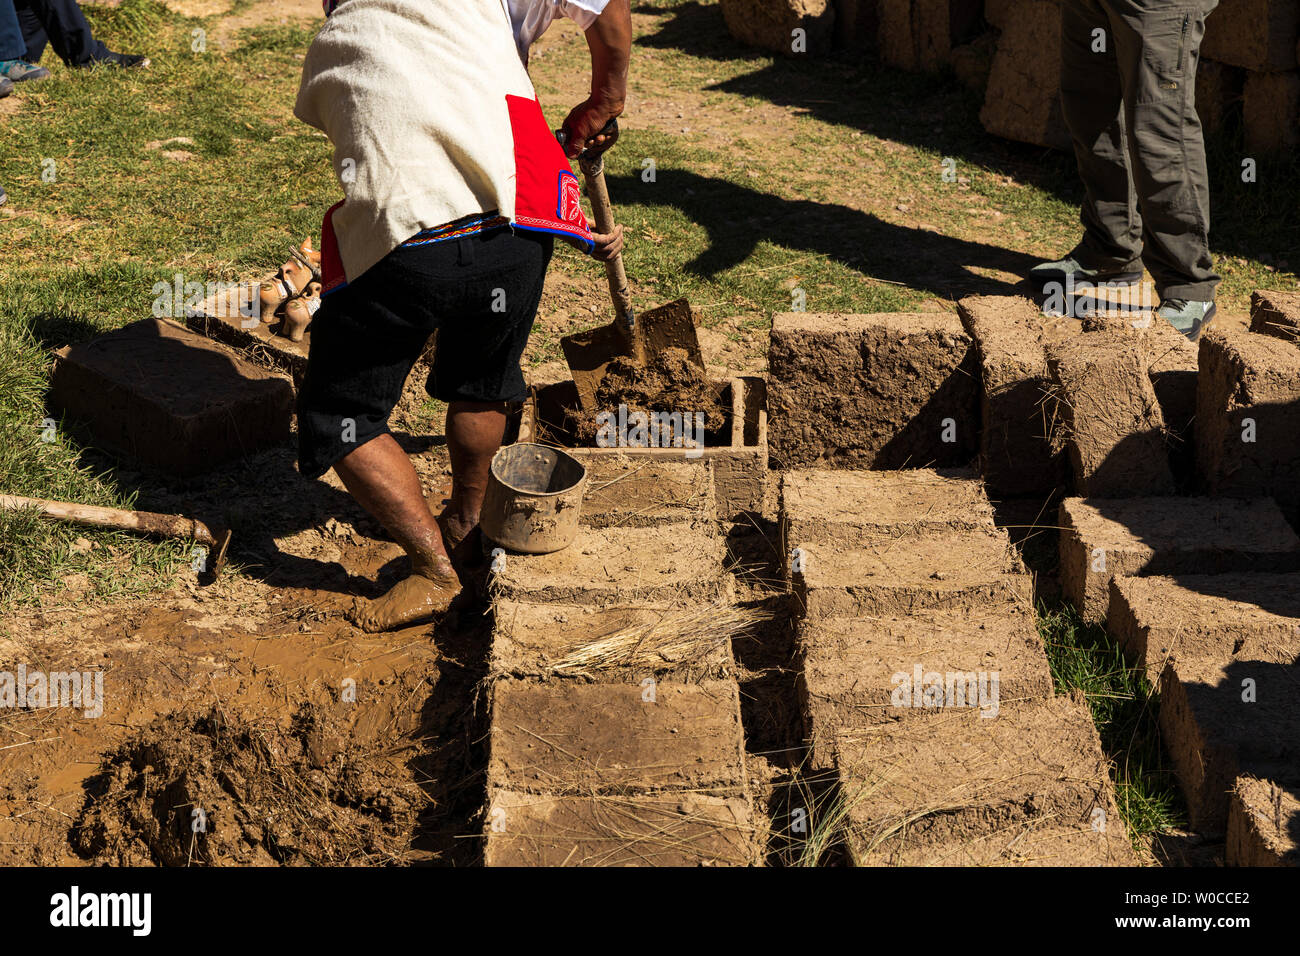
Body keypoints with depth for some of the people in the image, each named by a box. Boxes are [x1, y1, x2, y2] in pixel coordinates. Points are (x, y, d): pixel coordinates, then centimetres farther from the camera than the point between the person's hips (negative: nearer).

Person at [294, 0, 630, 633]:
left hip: (396, 243, -1)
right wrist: (604, 101, 36)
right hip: (513, 232, 1)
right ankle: (465, 527, 48)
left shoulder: (327, 52, 25)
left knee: (338, 420, 18)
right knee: (481, 384, 30)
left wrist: (572, 235, 28)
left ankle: (434, 570, 16)